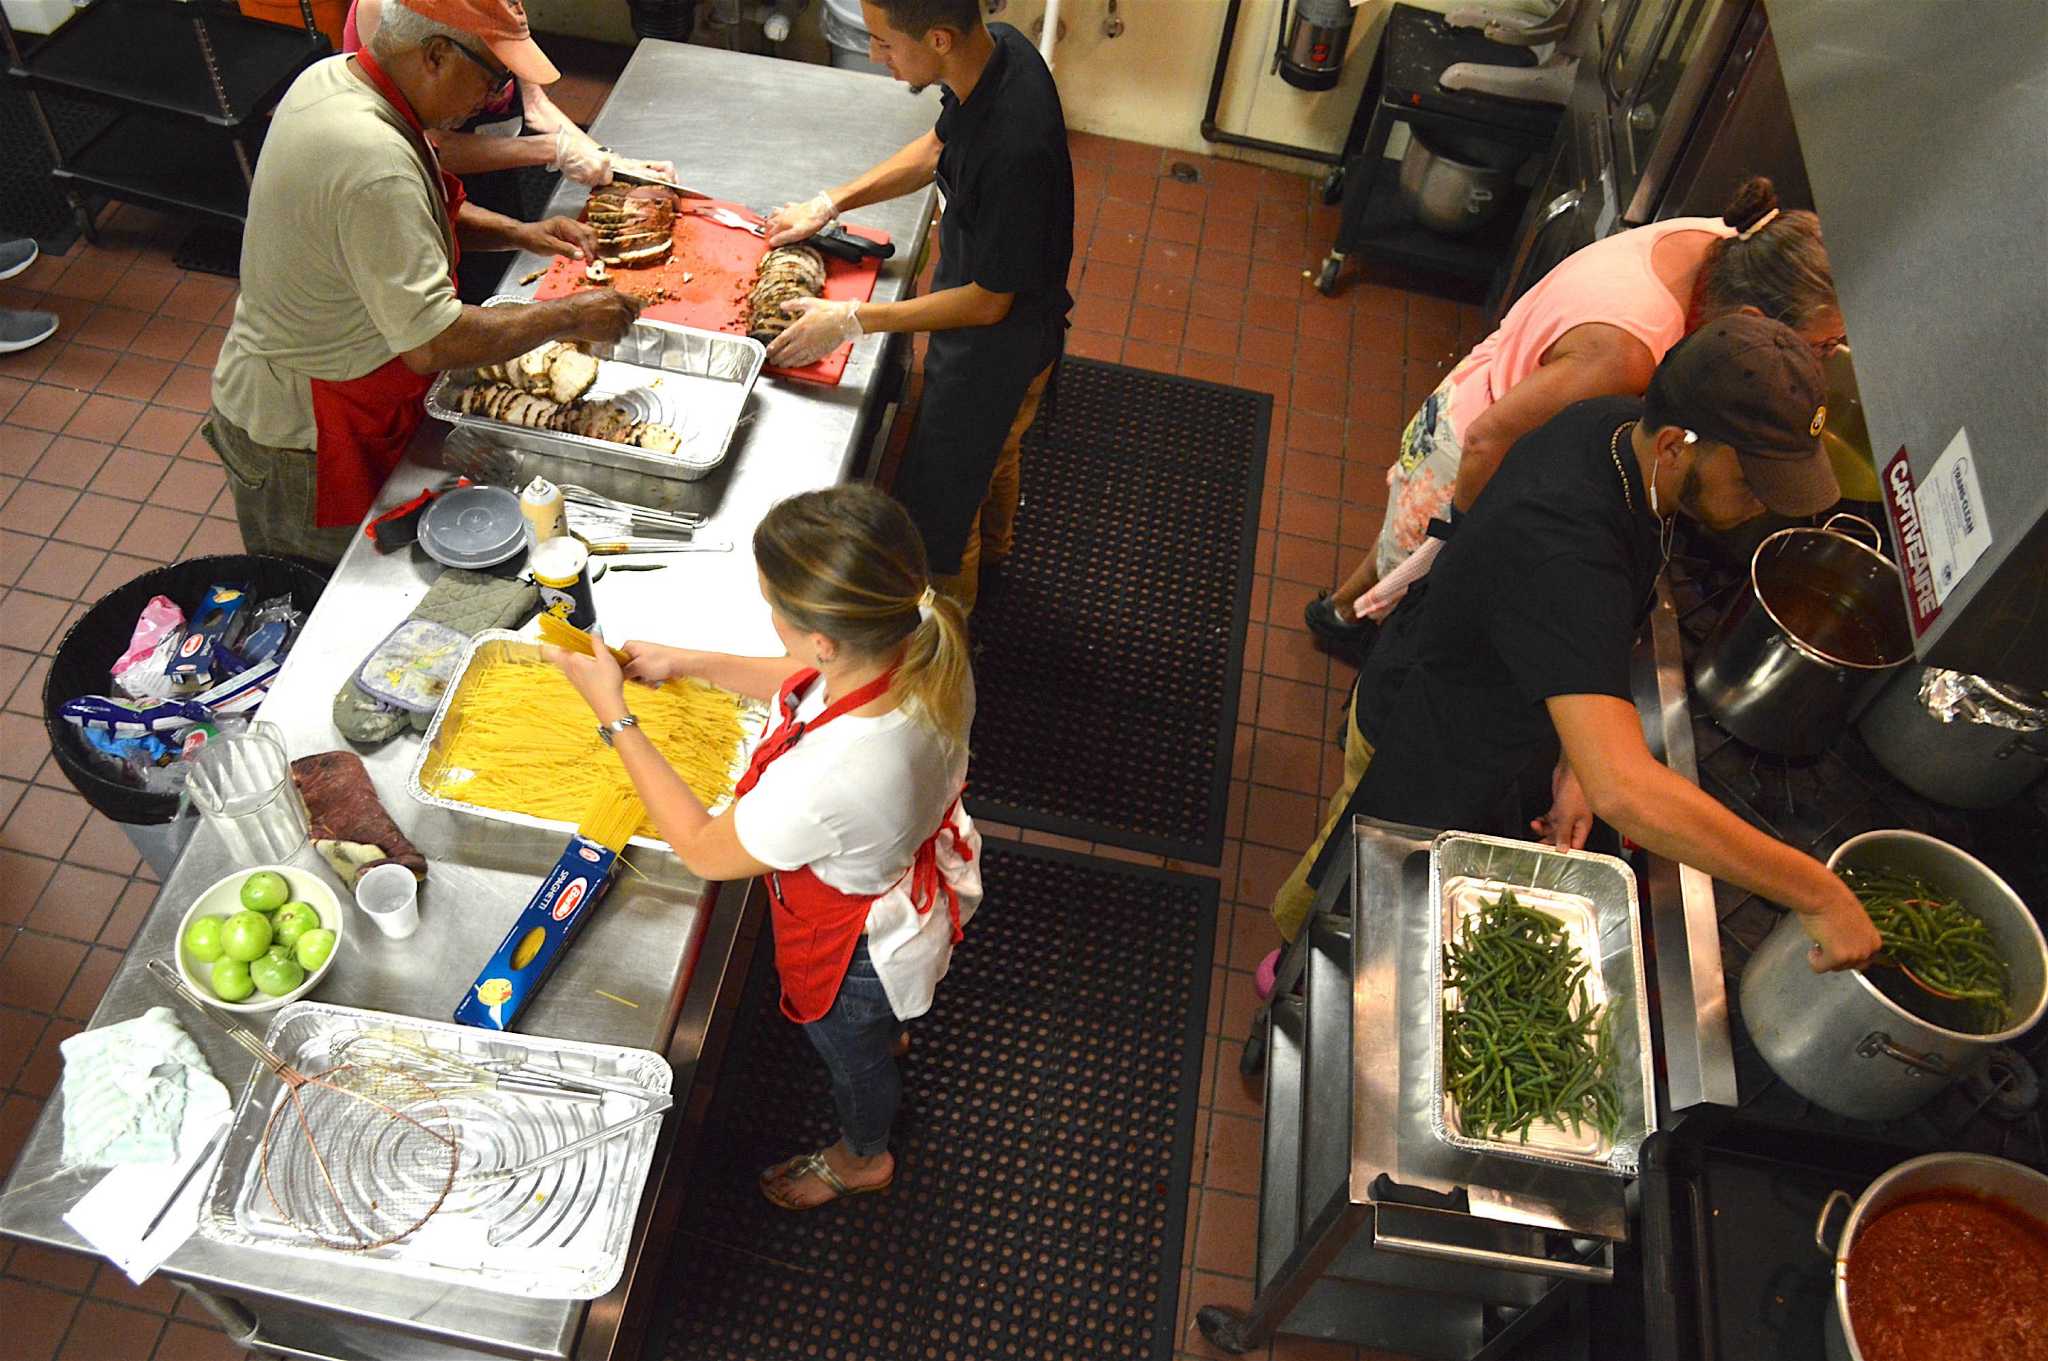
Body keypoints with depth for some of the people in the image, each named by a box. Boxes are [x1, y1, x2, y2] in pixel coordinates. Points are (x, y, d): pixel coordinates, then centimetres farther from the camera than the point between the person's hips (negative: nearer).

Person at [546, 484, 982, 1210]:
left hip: (861, 946, -5)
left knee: (851, 1053, 31)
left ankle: (861, 1158, 65)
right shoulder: (925, 641, -30)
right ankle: (886, 1033, 77)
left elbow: (704, 851, -26)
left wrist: (613, 716, -21)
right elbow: (810, 682, -5)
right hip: (914, 874, 6)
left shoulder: (822, 783, -50)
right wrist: (687, 662, -9)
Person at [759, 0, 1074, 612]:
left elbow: (988, 303, -28)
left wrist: (850, 321, -22)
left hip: (995, 348, -8)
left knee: (936, 504, 14)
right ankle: (990, 544, 64)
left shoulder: (1014, 148, -41)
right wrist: (828, 203, 2)